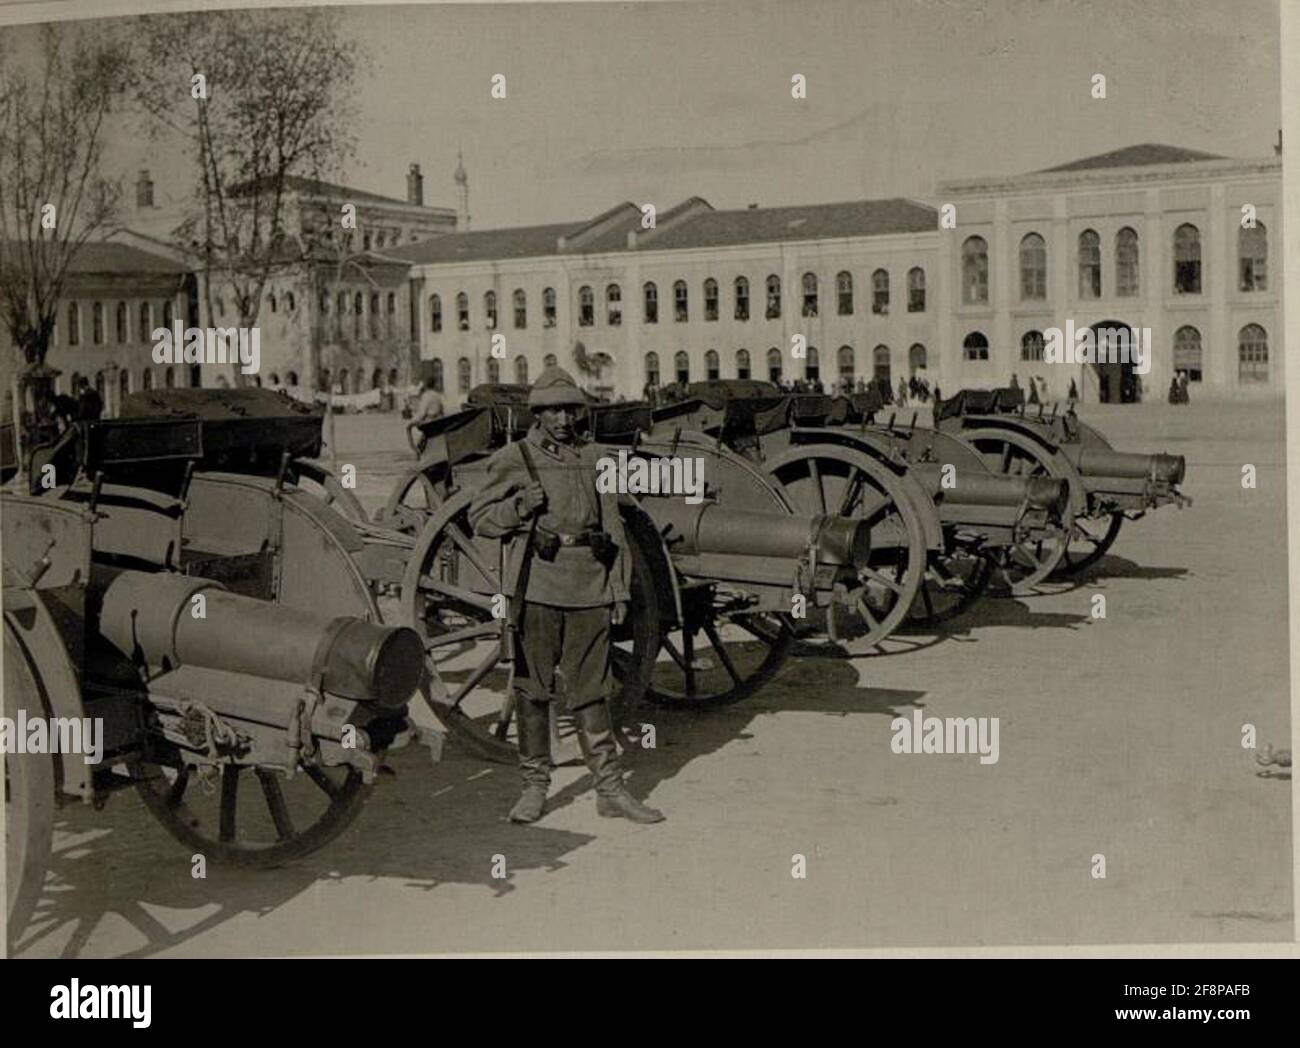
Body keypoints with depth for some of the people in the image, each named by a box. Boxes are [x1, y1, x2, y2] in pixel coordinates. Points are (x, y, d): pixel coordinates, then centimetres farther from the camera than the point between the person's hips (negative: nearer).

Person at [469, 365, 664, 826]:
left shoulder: (593, 459, 12)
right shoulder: (512, 459, 4)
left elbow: (614, 529, 14)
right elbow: (480, 518, 6)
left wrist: (620, 589, 8)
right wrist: (521, 505, -12)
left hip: (589, 591, 2)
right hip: (536, 588, -2)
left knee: (591, 691, 5)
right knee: (533, 689, 3)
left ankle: (610, 789, 9)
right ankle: (535, 787, 14)